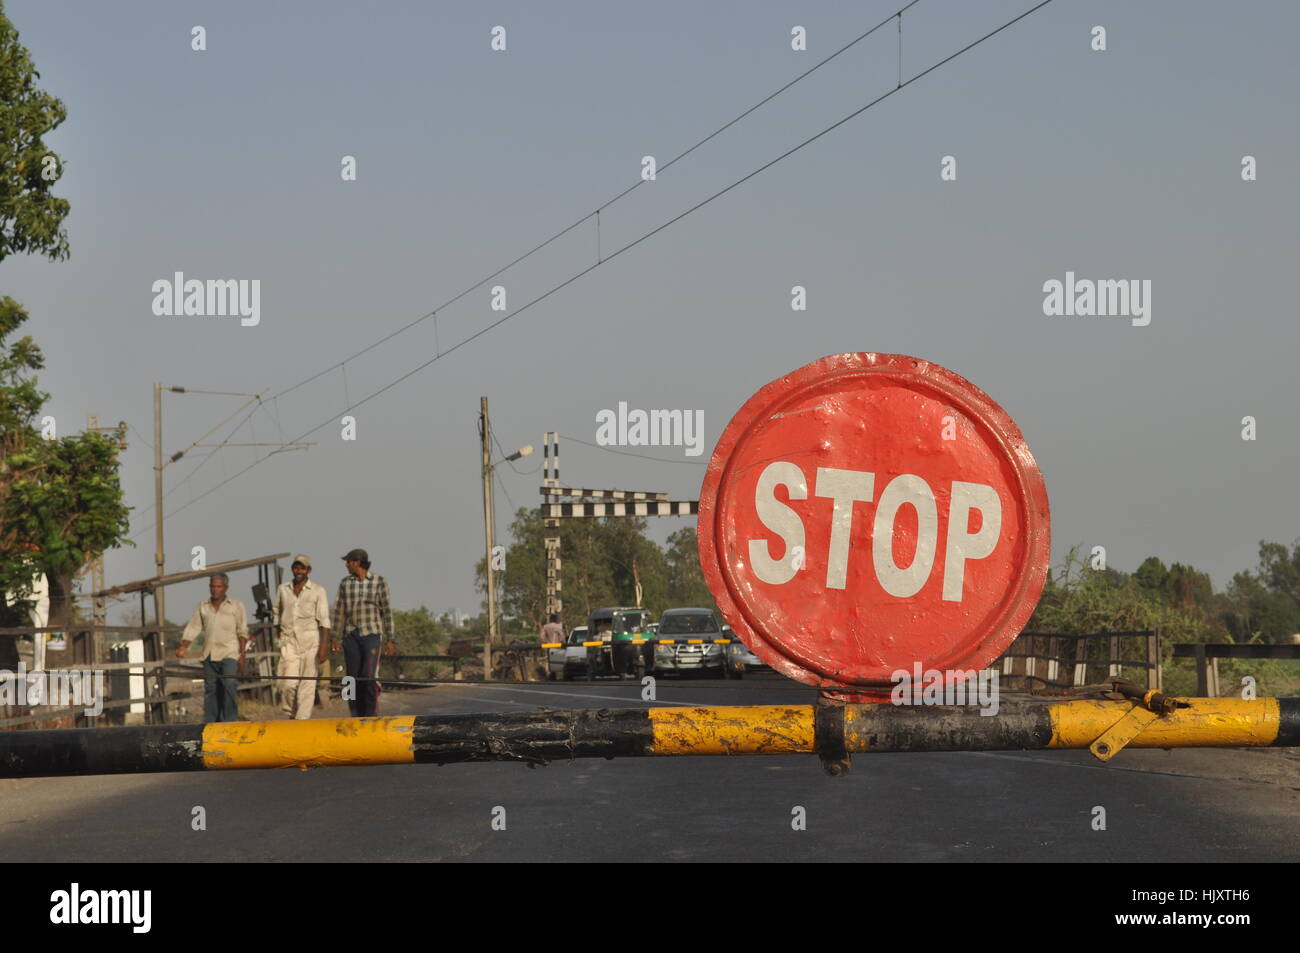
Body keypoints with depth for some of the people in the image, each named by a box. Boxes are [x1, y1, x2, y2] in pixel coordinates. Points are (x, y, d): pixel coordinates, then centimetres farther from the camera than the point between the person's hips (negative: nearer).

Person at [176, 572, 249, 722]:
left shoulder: (236, 606, 8)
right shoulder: (203, 607, 16)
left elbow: (242, 632, 5)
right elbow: (192, 628, 12)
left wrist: (242, 655, -2)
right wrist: (183, 647, -2)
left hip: (229, 654, -4)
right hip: (209, 655, 4)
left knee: (229, 685, -18)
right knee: (210, 690, 4)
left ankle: (229, 722, -16)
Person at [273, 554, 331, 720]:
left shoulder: (318, 591, 1)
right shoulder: (283, 589, 10)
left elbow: (324, 621, -4)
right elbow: (276, 612, 25)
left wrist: (323, 647, -11)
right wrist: (279, 632, 21)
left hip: (310, 643, -2)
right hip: (288, 642, 2)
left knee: (307, 684, -4)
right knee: (288, 683, -8)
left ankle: (302, 720, -1)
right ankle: (289, 714, 14)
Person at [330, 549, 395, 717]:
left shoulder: (379, 581, -4)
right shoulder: (345, 583, 6)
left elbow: (387, 611, -3)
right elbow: (339, 611, 8)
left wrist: (391, 640, -6)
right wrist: (333, 638, 6)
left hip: (371, 634, -3)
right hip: (351, 635, 3)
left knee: (369, 677, -14)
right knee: (353, 677, 0)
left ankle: (372, 717, -5)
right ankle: (357, 719, 6)